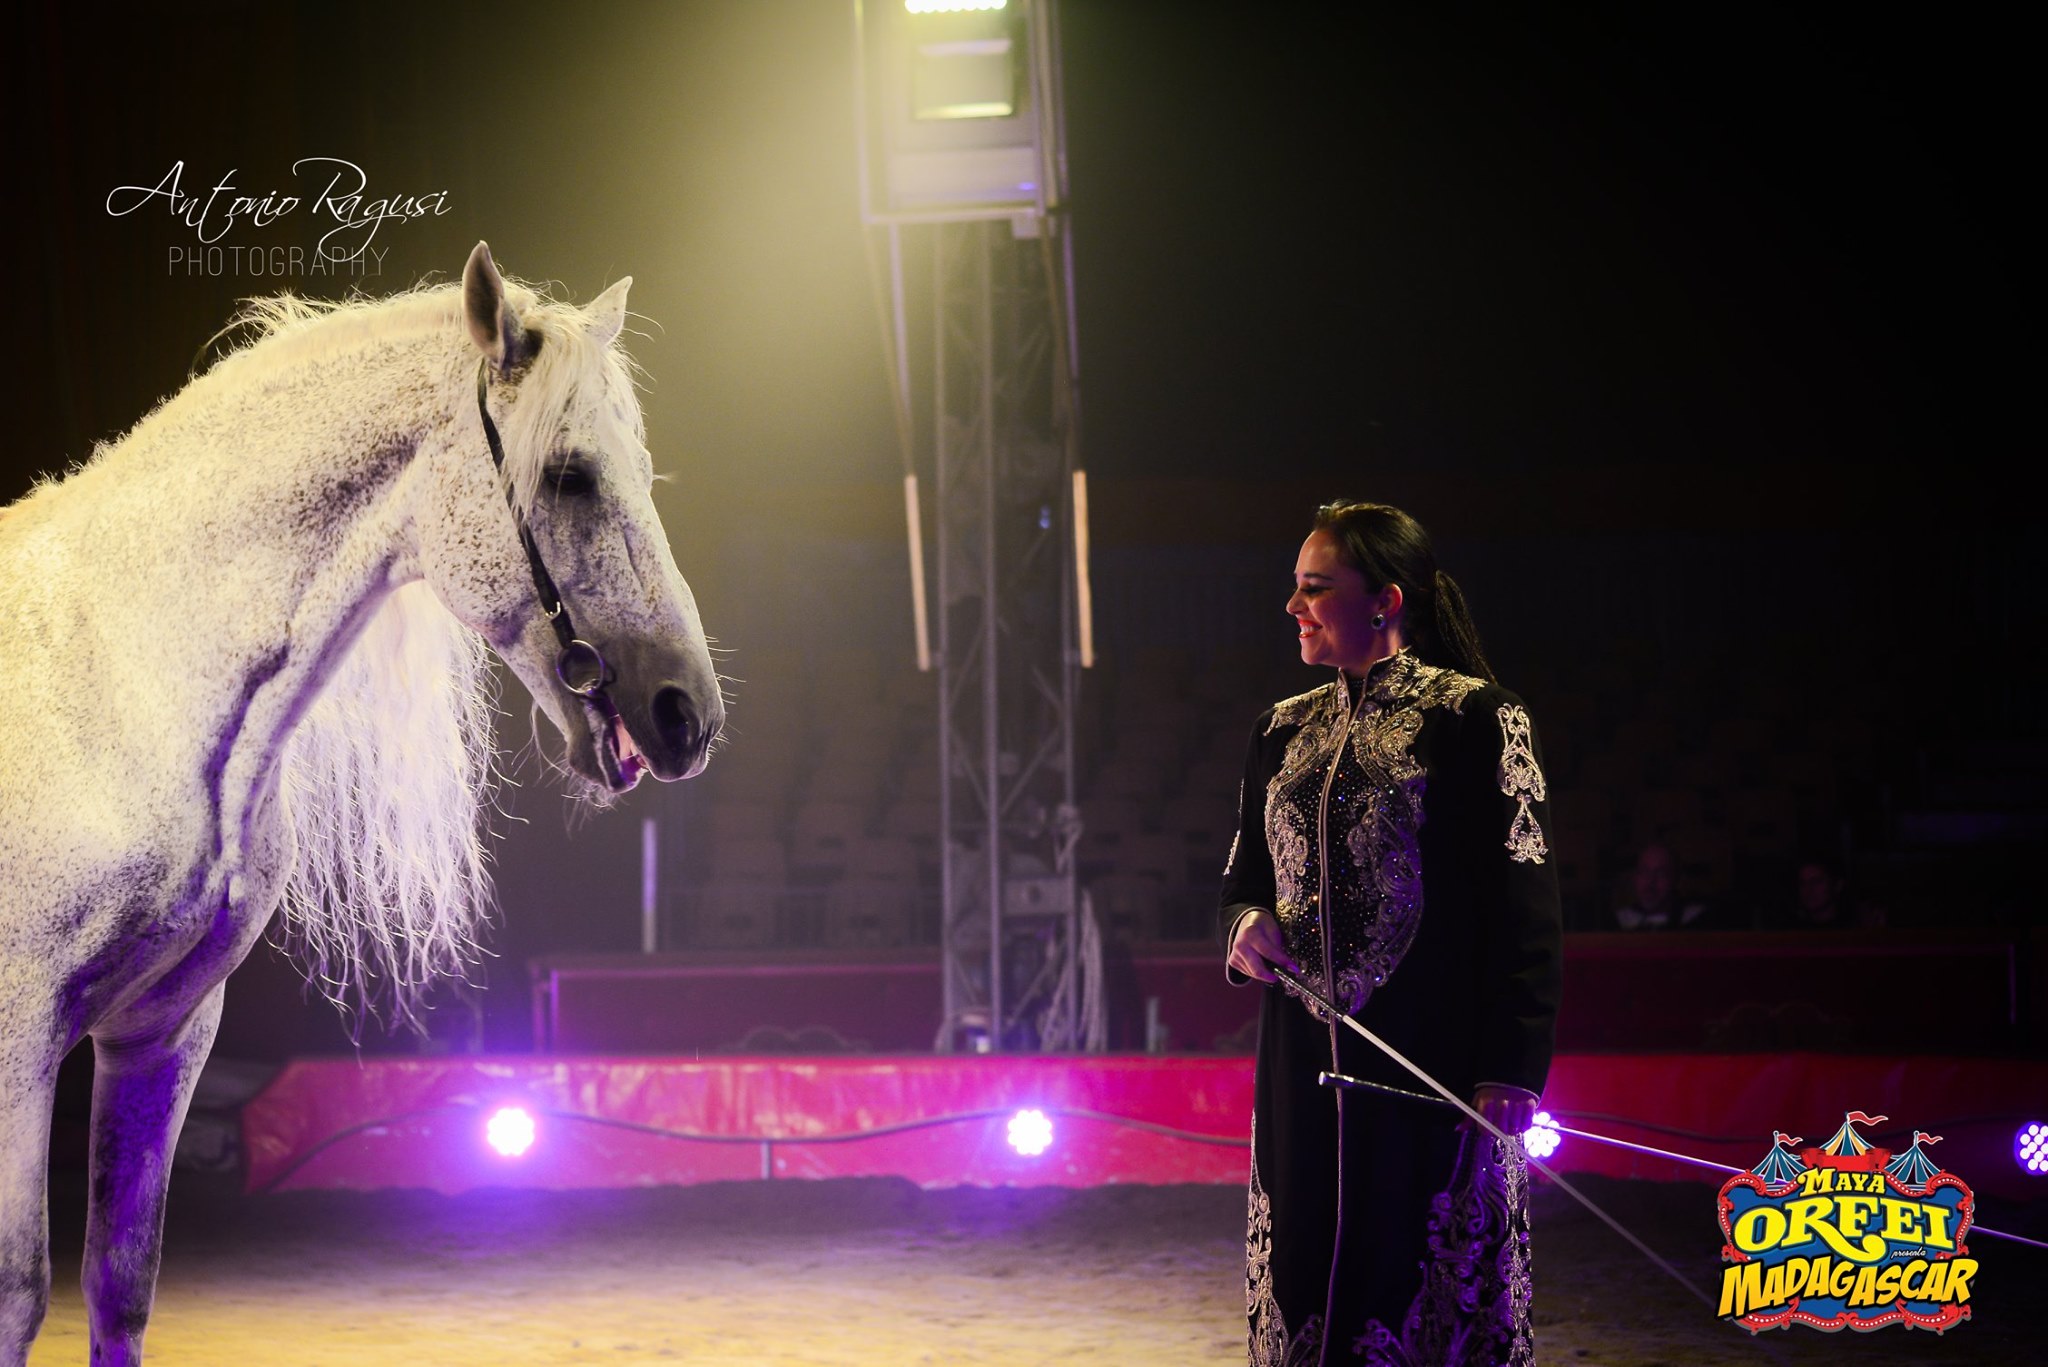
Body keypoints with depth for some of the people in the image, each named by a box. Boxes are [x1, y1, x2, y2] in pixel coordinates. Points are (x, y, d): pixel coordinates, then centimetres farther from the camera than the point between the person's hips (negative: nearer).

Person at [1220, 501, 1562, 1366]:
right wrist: (1247, 927, -2)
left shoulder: (1473, 719, -5)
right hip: (1305, 1062, 6)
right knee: (1303, 1290, 6)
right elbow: (1243, 879, 23)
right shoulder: (1284, 733, 14)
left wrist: (1510, 1072, -15)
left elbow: (1523, 909, -9)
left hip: (1434, 1062, -6)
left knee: (1438, 1289, -4)